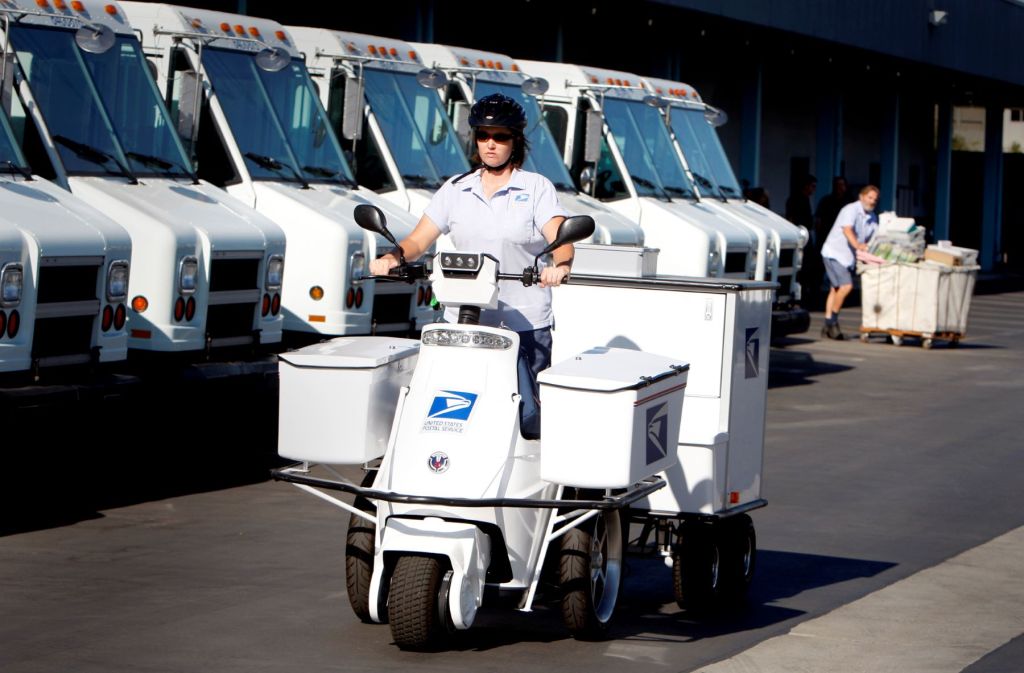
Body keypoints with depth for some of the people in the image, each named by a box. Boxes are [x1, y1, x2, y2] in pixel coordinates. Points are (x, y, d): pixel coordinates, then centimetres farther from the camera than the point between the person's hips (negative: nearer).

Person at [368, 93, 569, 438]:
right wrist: (392, 257, -13)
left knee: (529, 422, -6)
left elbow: (560, 240, -9)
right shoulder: (455, 189, 13)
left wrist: (560, 265, -32)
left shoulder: (537, 188, 4)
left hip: (525, 323, -3)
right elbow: (419, 240, 9)